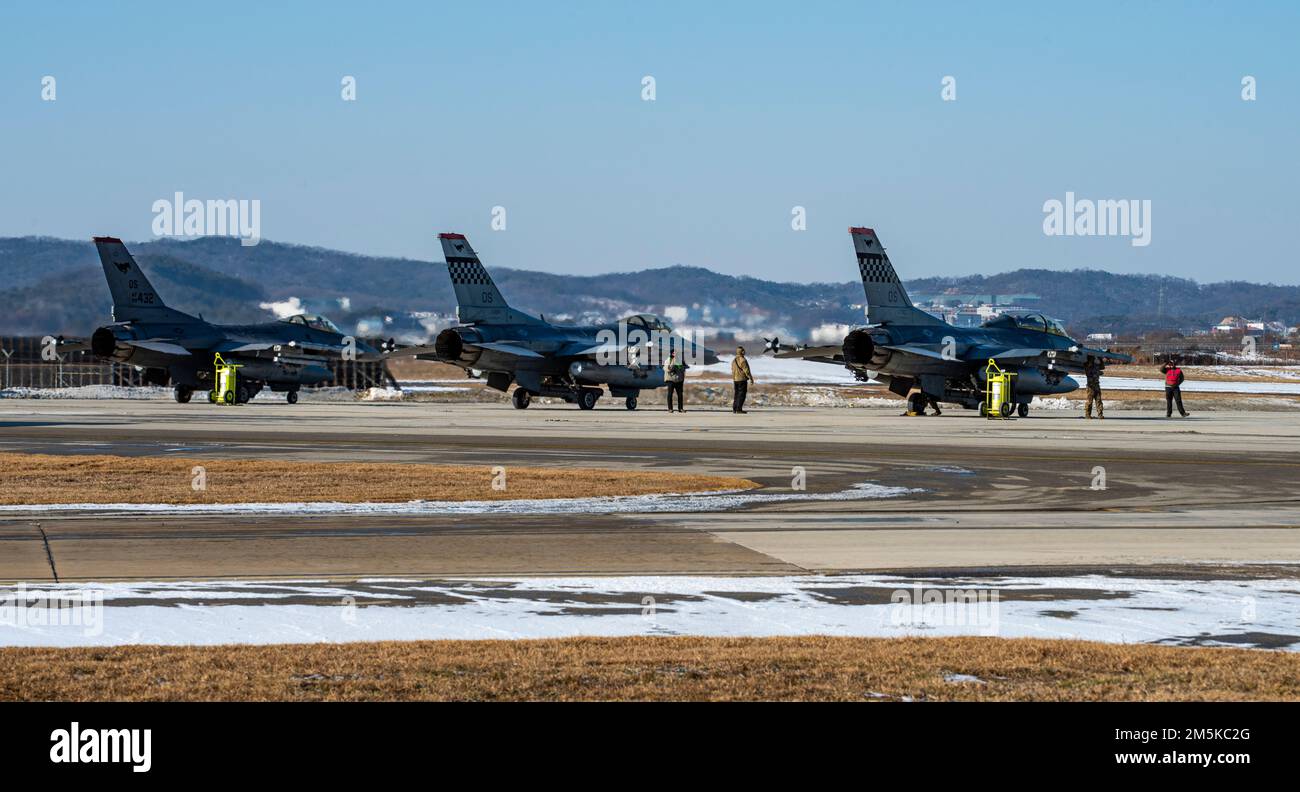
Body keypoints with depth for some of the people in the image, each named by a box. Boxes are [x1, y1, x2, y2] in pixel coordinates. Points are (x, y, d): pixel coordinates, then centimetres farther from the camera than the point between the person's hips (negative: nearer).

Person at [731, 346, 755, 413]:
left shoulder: (734, 360, 11)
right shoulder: (742, 360, -15)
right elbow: (746, 371, -16)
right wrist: (751, 378, -8)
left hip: (735, 380, 8)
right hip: (742, 379, -8)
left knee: (737, 394, 13)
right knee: (742, 394, -6)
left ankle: (734, 409, 10)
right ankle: (739, 409, -10)